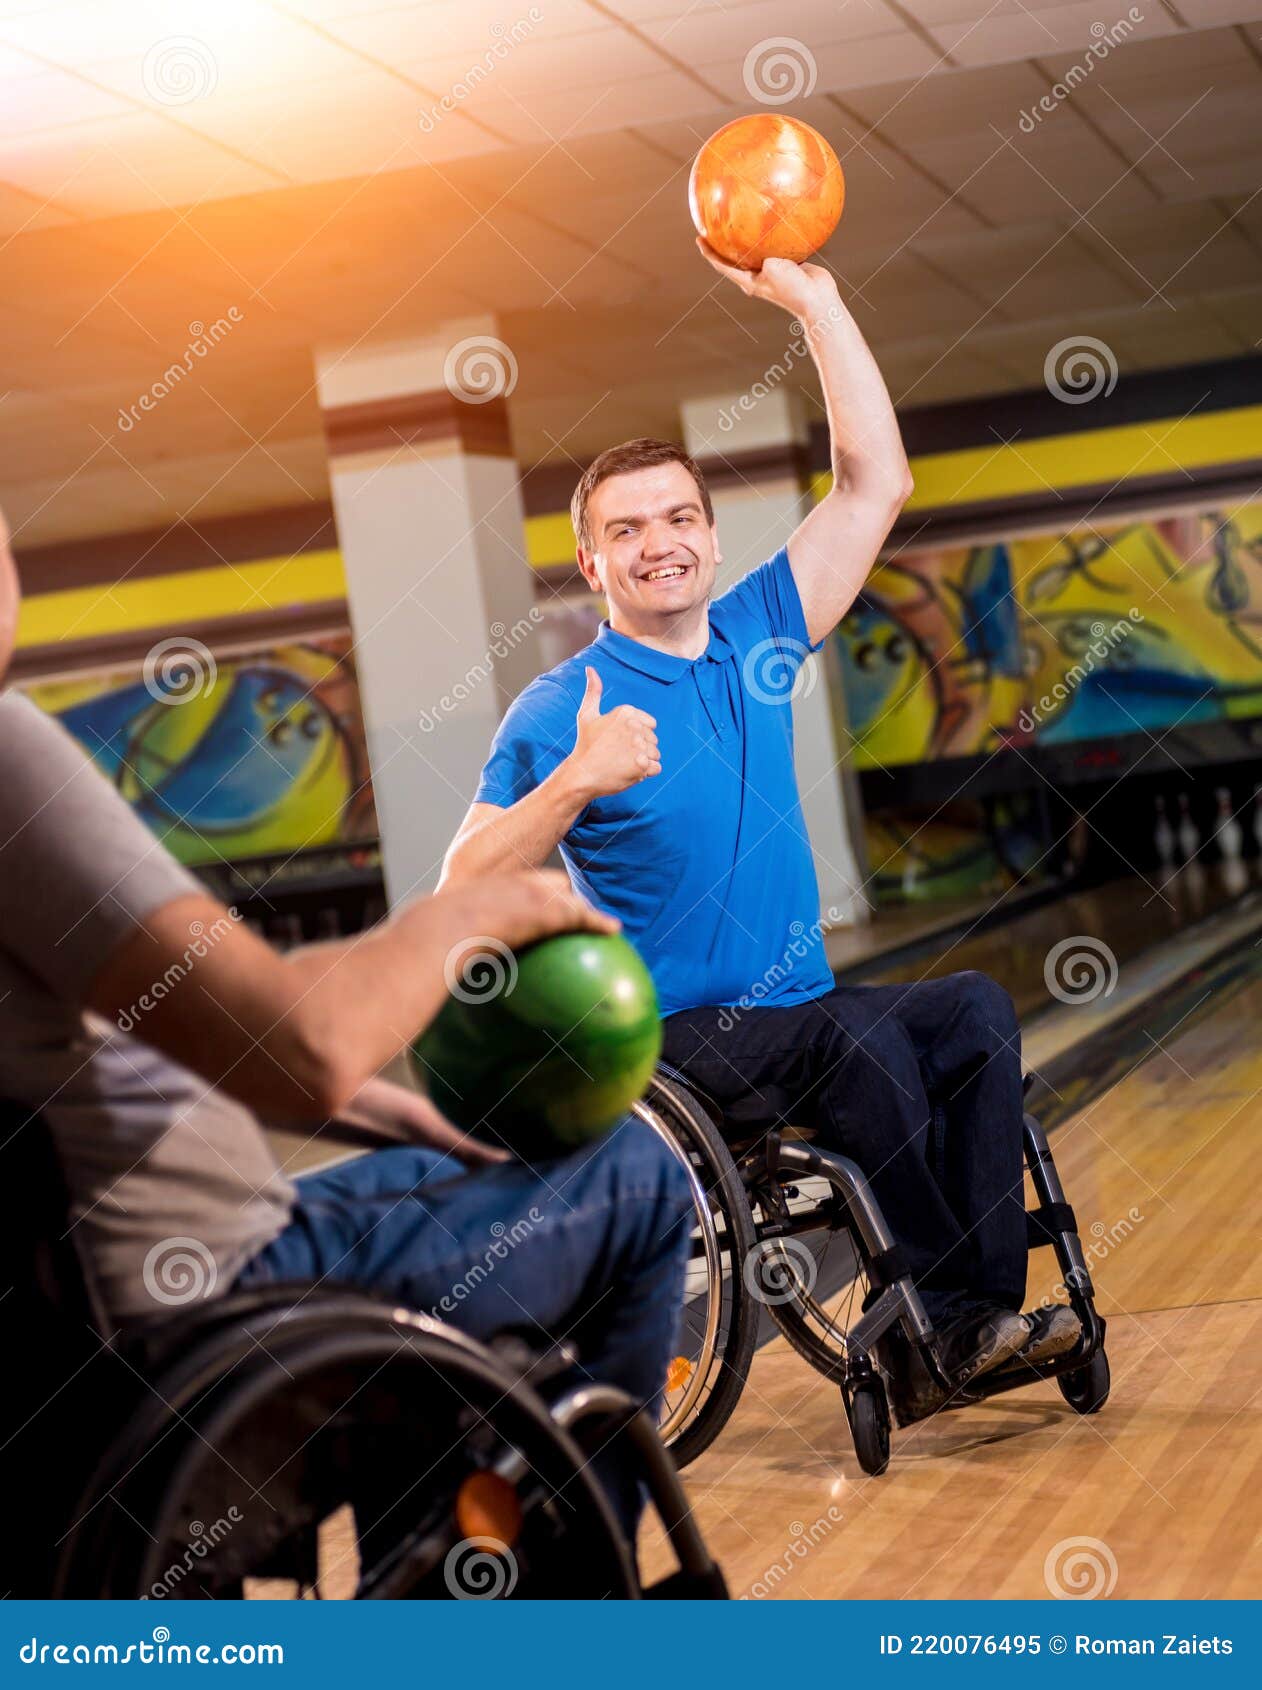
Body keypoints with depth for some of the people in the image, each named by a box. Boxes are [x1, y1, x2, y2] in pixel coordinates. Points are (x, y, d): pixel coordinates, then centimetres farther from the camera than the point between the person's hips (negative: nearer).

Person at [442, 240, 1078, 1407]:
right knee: (857, 1036, -32)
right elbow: (459, 897, -12)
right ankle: (945, 1306, -19)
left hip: (799, 1020, 5)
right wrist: (576, 783, -26)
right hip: (667, 1041, -5)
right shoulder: (560, 711, -4)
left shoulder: (757, 637, 11)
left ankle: (977, 1319, -25)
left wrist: (812, 301, 3)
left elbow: (877, 483, 8)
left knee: (973, 1010, -22)